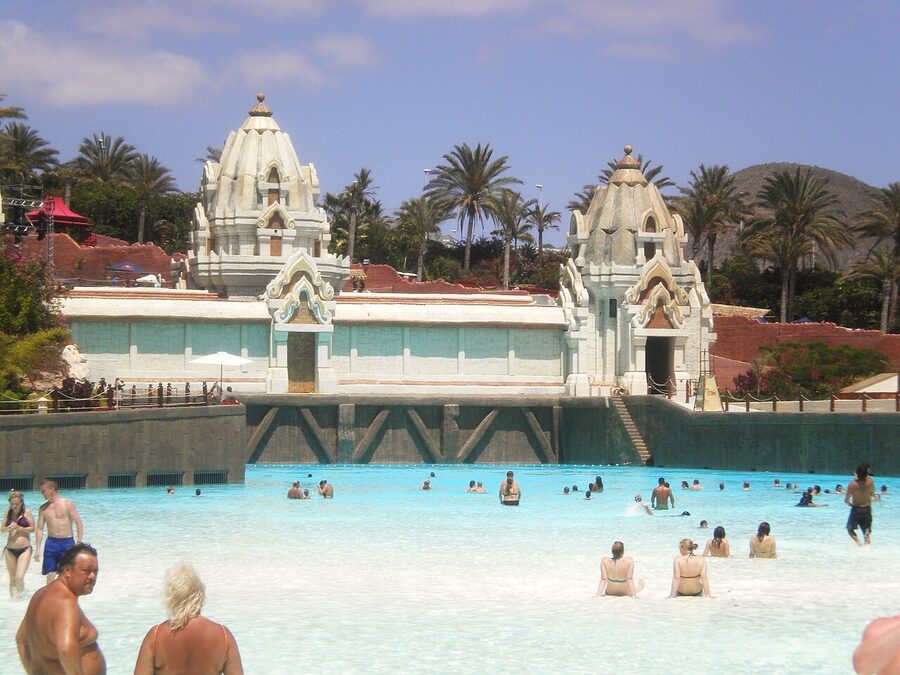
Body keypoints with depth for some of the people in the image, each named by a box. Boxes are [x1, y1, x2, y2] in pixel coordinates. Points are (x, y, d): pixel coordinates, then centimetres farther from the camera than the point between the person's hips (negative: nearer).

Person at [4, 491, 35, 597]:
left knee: (19, 577, -15)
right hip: (10, 550, 4)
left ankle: (20, 595, 0)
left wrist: (19, 528, -16)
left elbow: (33, 528, -5)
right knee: (12, 578, 10)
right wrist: (9, 528, -13)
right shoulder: (9, 513, 7)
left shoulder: (27, 512, -3)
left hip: (24, 549, -4)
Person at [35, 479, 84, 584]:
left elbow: (78, 523, -5)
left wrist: (78, 543, -11)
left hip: (67, 542, -3)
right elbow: (39, 528, 9)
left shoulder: (67, 504, -5)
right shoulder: (43, 508, 7)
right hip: (51, 543, 3)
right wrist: (37, 549, 4)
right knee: (50, 574, 1)